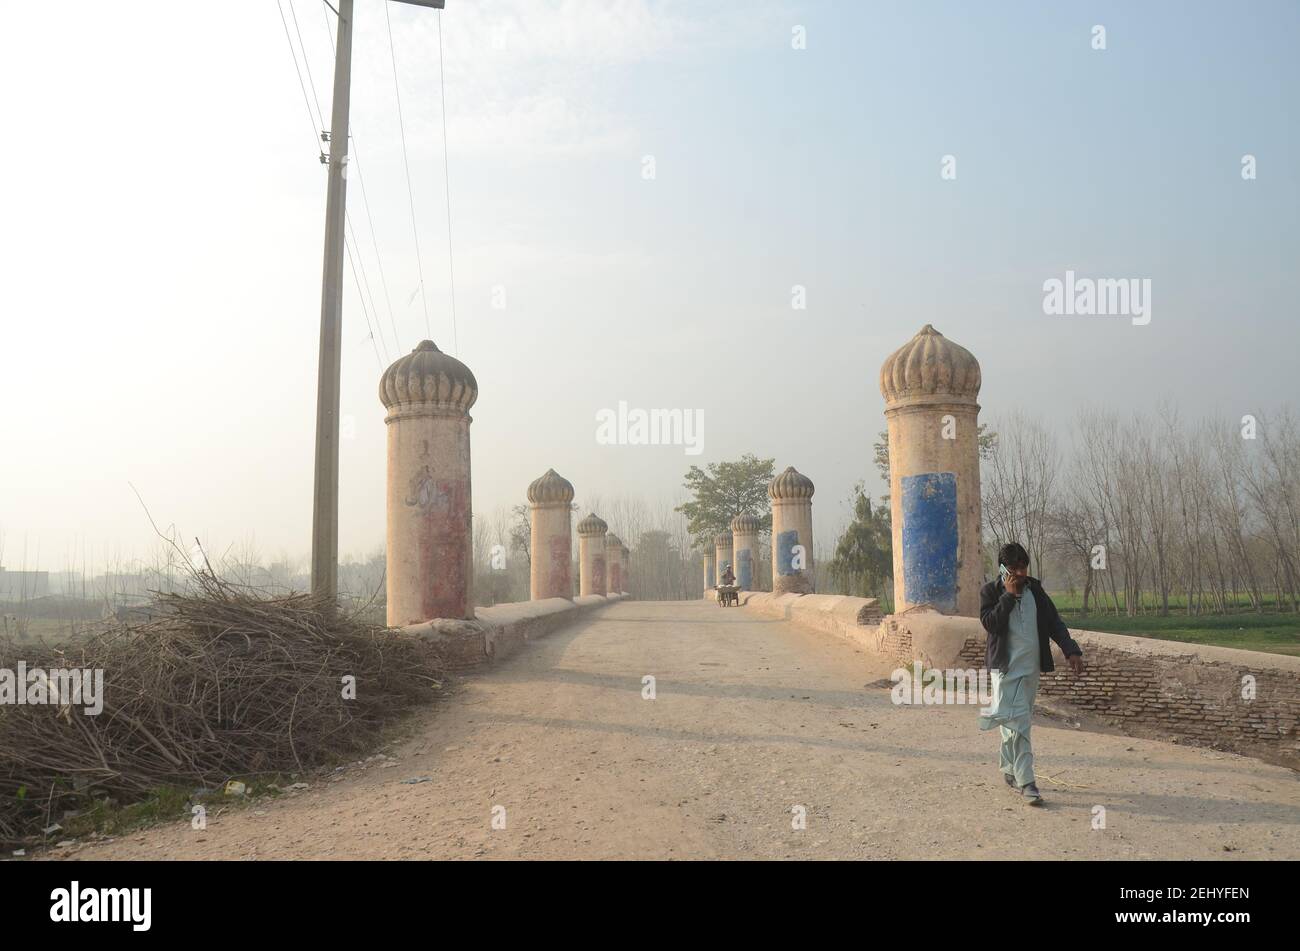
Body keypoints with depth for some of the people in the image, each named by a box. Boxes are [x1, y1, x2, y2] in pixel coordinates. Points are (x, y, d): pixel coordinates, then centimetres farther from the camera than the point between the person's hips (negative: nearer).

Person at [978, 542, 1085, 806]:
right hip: (1005, 666, -5)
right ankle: (1026, 782, -8)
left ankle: (1009, 769, 29)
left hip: (1031, 665, 5)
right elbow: (990, 623, -18)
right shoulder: (990, 592, -4)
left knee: (1021, 721, 13)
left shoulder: (1035, 589, 8)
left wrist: (1071, 651, -6)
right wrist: (1009, 595, -19)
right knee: (1017, 724, -10)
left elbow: (1054, 622, 6)